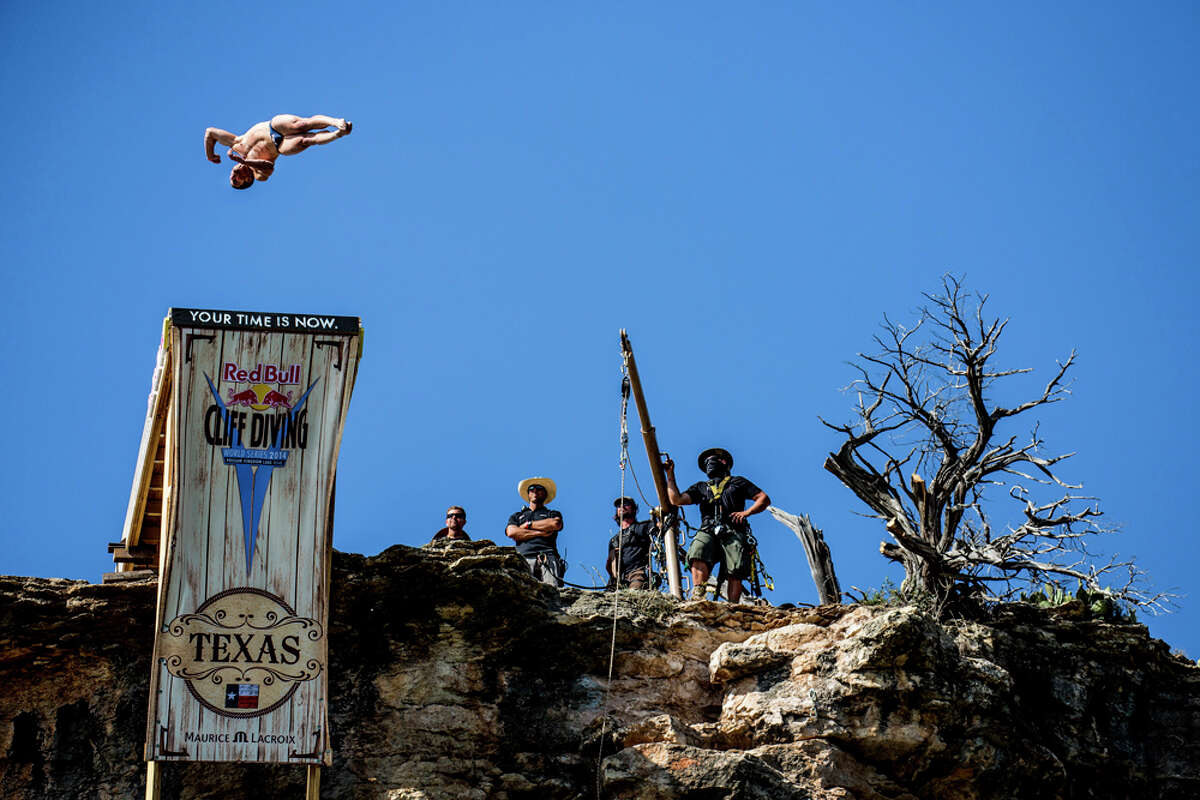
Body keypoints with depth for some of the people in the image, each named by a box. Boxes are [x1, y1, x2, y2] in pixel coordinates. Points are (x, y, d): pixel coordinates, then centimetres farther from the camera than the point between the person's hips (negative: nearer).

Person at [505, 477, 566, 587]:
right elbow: (511, 532, 12)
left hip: (547, 558, -1)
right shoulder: (516, 516, 34)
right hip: (523, 559, 1)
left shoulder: (553, 514, 30)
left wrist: (528, 524, 13)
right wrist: (539, 533, 5)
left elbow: (556, 524, 5)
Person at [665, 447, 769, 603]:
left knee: (735, 574, -25)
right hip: (708, 531, 1)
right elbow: (676, 499, 21)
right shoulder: (701, 487, 34)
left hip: (733, 532, -1)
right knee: (698, 555, -34)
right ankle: (697, 598, -46)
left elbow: (764, 499, 18)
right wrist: (670, 474, 19)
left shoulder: (737, 482, 27)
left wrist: (746, 512, 1)